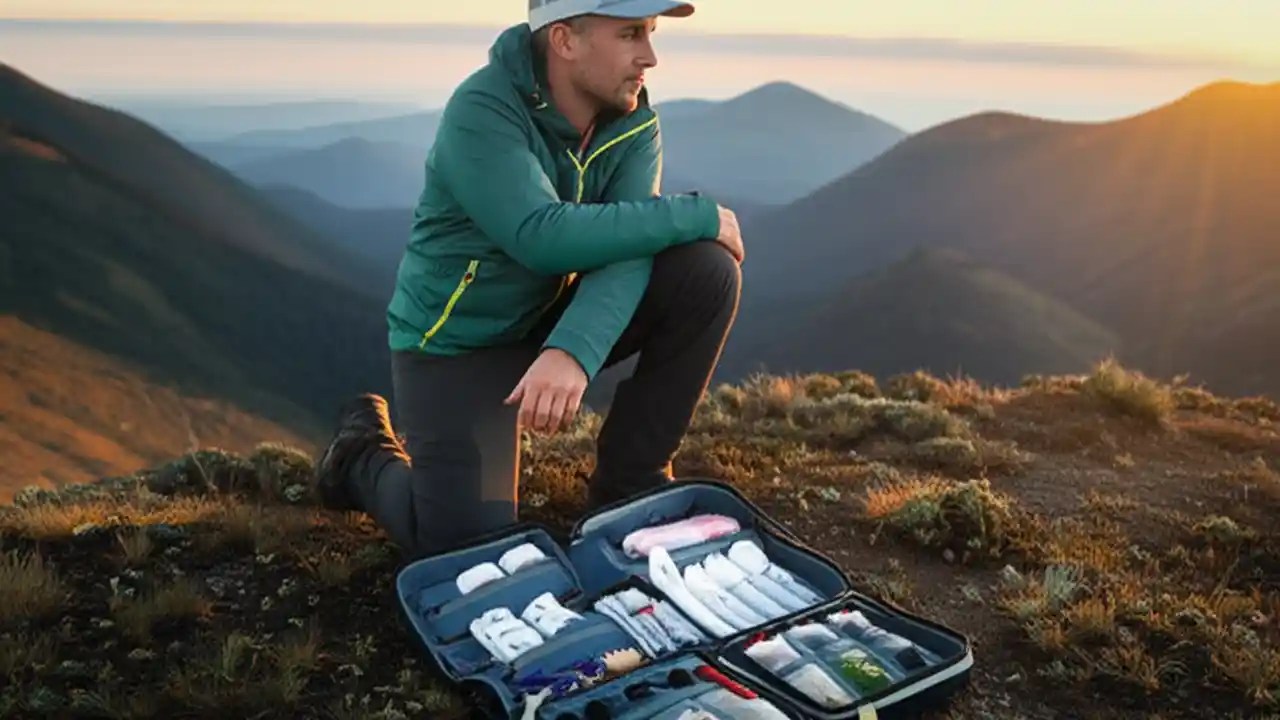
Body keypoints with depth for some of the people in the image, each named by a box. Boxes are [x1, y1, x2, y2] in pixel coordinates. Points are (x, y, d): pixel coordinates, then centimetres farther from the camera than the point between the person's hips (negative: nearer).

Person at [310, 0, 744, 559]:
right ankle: (366, 453, 19)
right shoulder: (484, 110, -23)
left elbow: (626, 252, -22)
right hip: (457, 342, -5)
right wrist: (698, 215, -30)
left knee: (708, 270, -17)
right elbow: (543, 237, -37)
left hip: (555, 319, 5)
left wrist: (573, 351, -40)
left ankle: (629, 485, -3)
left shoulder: (633, 122, -8)